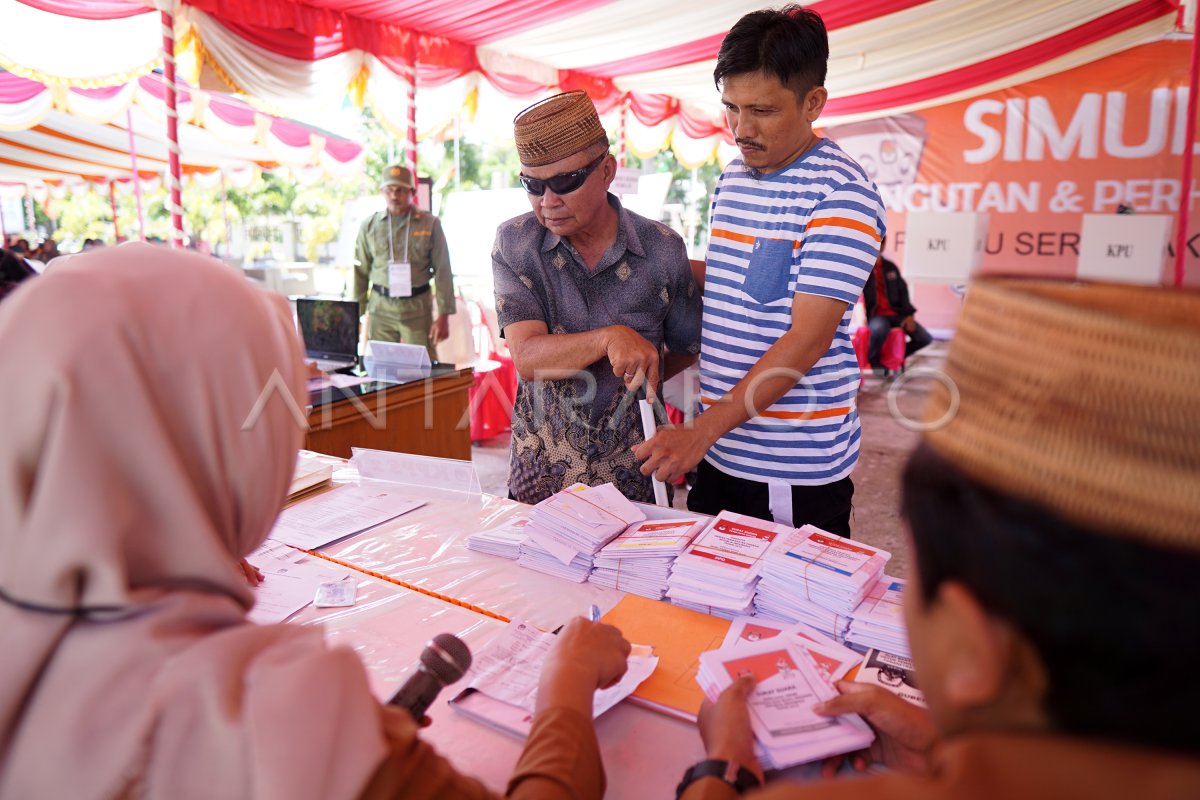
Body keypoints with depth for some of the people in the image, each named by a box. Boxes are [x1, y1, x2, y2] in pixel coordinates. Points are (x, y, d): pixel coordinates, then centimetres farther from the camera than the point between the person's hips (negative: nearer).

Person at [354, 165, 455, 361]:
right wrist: (357, 314, 4)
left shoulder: (430, 224, 1)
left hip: (418, 307, -2)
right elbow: (361, 272, 9)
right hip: (381, 308, 2)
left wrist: (444, 315, -5)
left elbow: (442, 271, 0)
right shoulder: (370, 225, 7)